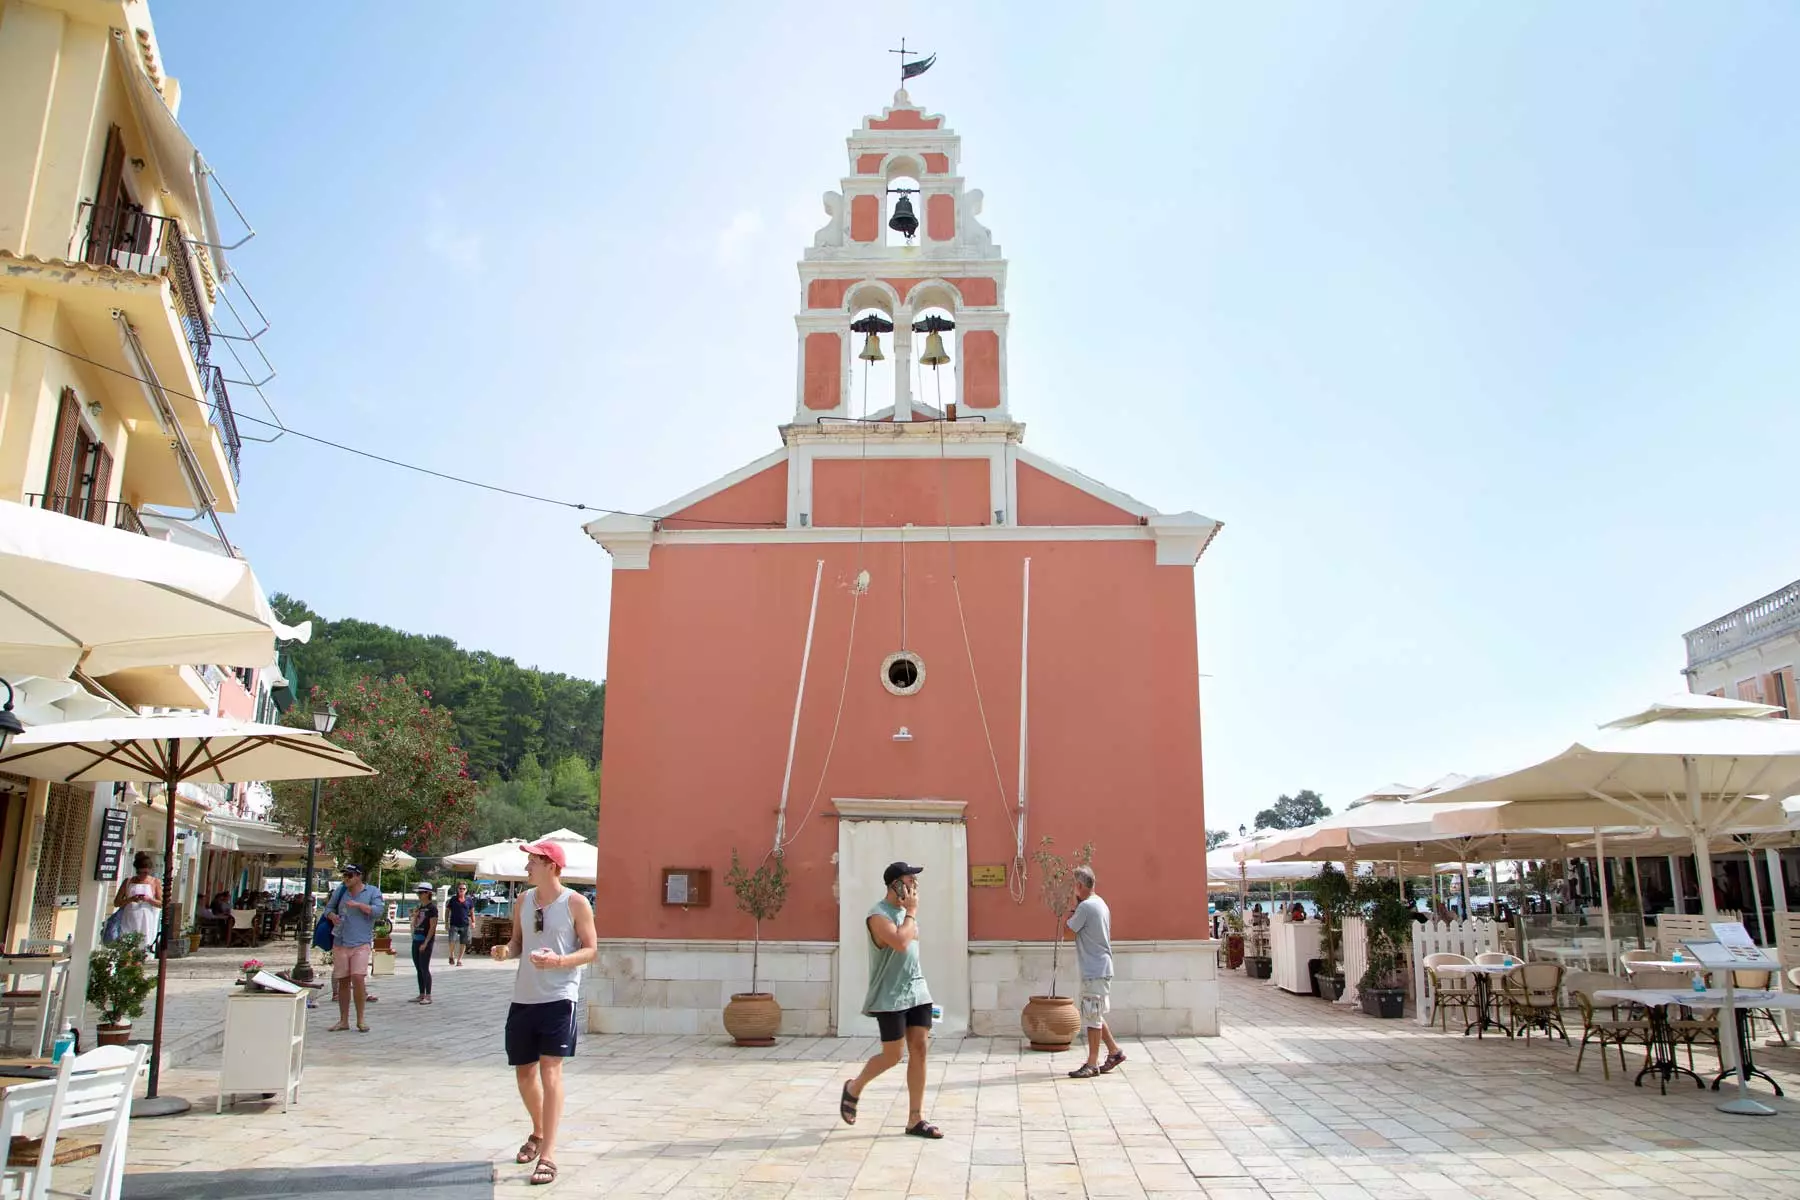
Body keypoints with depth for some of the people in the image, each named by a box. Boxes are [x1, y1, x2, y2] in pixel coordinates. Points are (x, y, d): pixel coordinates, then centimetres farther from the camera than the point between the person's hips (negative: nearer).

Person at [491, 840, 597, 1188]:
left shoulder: (575, 904, -8)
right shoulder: (524, 901, 9)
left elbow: (590, 950, -6)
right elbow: (518, 942, 17)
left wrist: (559, 961, -23)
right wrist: (506, 950, -7)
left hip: (559, 998, -6)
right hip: (523, 998, 6)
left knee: (550, 1070, -12)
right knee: (524, 1072, 16)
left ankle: (548, 1155, -7)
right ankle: (538, 1133, 41)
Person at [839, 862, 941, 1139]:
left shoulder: (906, 911, 11)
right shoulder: (878, 915, -16)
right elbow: (900, 942, -31)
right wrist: (911, 912, -19)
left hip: (917, 992, 7)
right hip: (890, 997, -7)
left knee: (919, 1049, 1)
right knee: (892, 1056, -1)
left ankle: (915, 1119, 6)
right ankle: (853, 1088, 26)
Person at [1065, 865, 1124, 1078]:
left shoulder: (1086, 906, -18)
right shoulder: (1100, 903, 13)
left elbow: (1070, 929, -8)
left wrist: (1074, 906, 0)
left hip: (1094, 970, -10)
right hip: (1100, 967, 10)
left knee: (1092, 1016, -3)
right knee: (1094, 1015, 18)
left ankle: (1092, 1064, 2)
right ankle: (1114, 1051, 24)